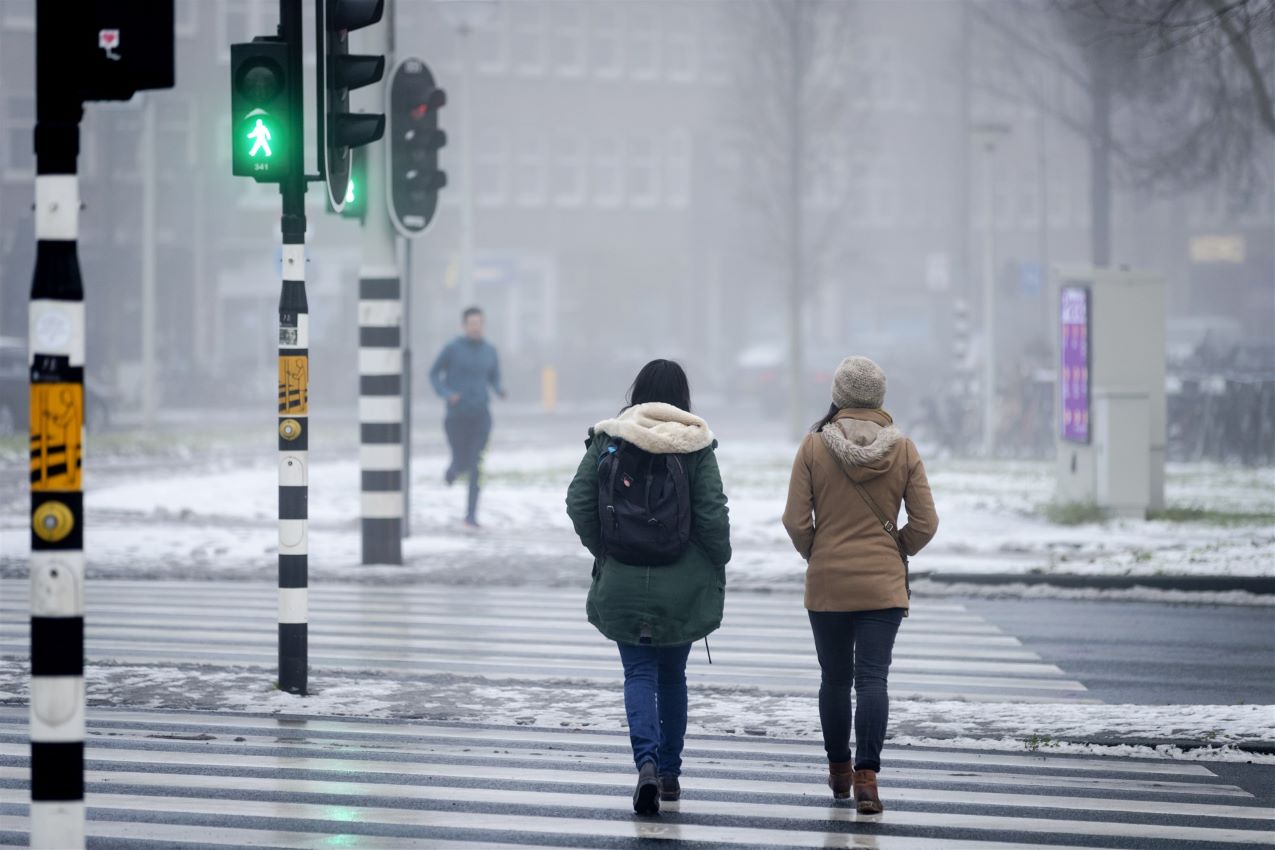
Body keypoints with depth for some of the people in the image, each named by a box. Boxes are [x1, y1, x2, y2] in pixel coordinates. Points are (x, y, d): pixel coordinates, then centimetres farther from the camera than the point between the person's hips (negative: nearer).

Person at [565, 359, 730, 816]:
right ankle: (669, 772, 23)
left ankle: (647, 762, -19)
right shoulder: (695, 445, -5)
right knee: (672, 674, 16)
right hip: (681, 584, 0)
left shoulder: (607, 439, -2)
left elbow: (578, 501, -4)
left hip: (623, 582, 0)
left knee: (639, 674, 3)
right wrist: (718, 570, 4)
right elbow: (712, 514, -8)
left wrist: (601, 550, 8)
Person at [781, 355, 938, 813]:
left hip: (827, 584, 0)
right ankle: (867, 777, -15)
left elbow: (796, 520, -7)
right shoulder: (903, 450, -3)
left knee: (835, 679, 13)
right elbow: (925, 522, -3)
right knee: (872, 679, -3)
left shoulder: (814, 446, -7)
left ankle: (840, 771, 26)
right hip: (883, 585, 0)